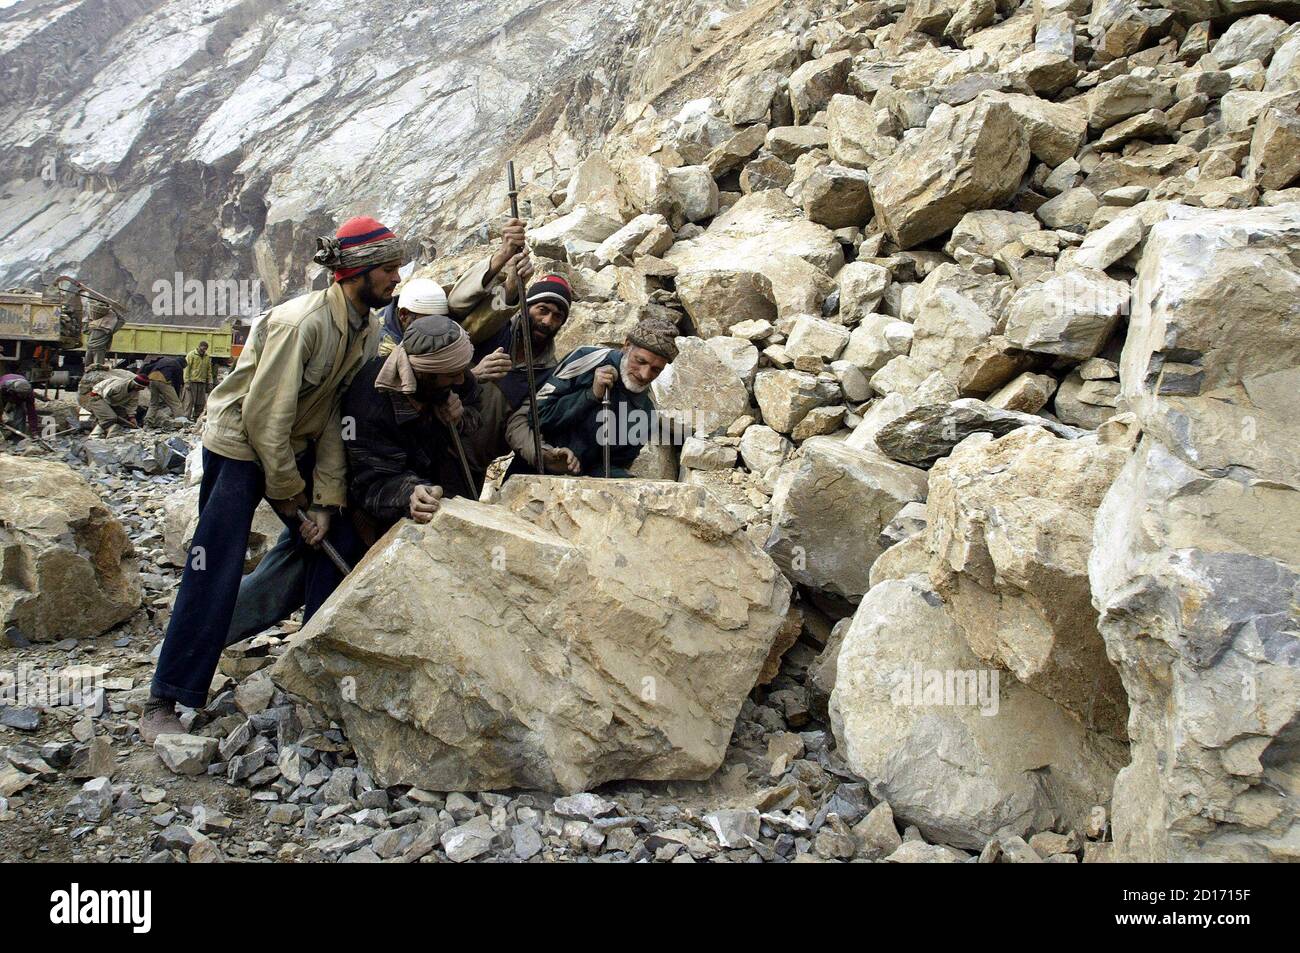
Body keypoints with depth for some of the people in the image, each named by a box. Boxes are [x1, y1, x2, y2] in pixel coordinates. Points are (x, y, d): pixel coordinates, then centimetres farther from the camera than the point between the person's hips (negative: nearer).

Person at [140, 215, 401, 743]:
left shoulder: (367, 329, -4)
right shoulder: (302, 322, -28)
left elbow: (340, 416, -4)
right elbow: (265, 417, -26)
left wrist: (326, 499, -9)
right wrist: (290, 496, -16)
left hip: (299, 443, 8)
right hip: (239, 441, -8)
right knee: (214, 570, -9)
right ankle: (163, 700, -1)